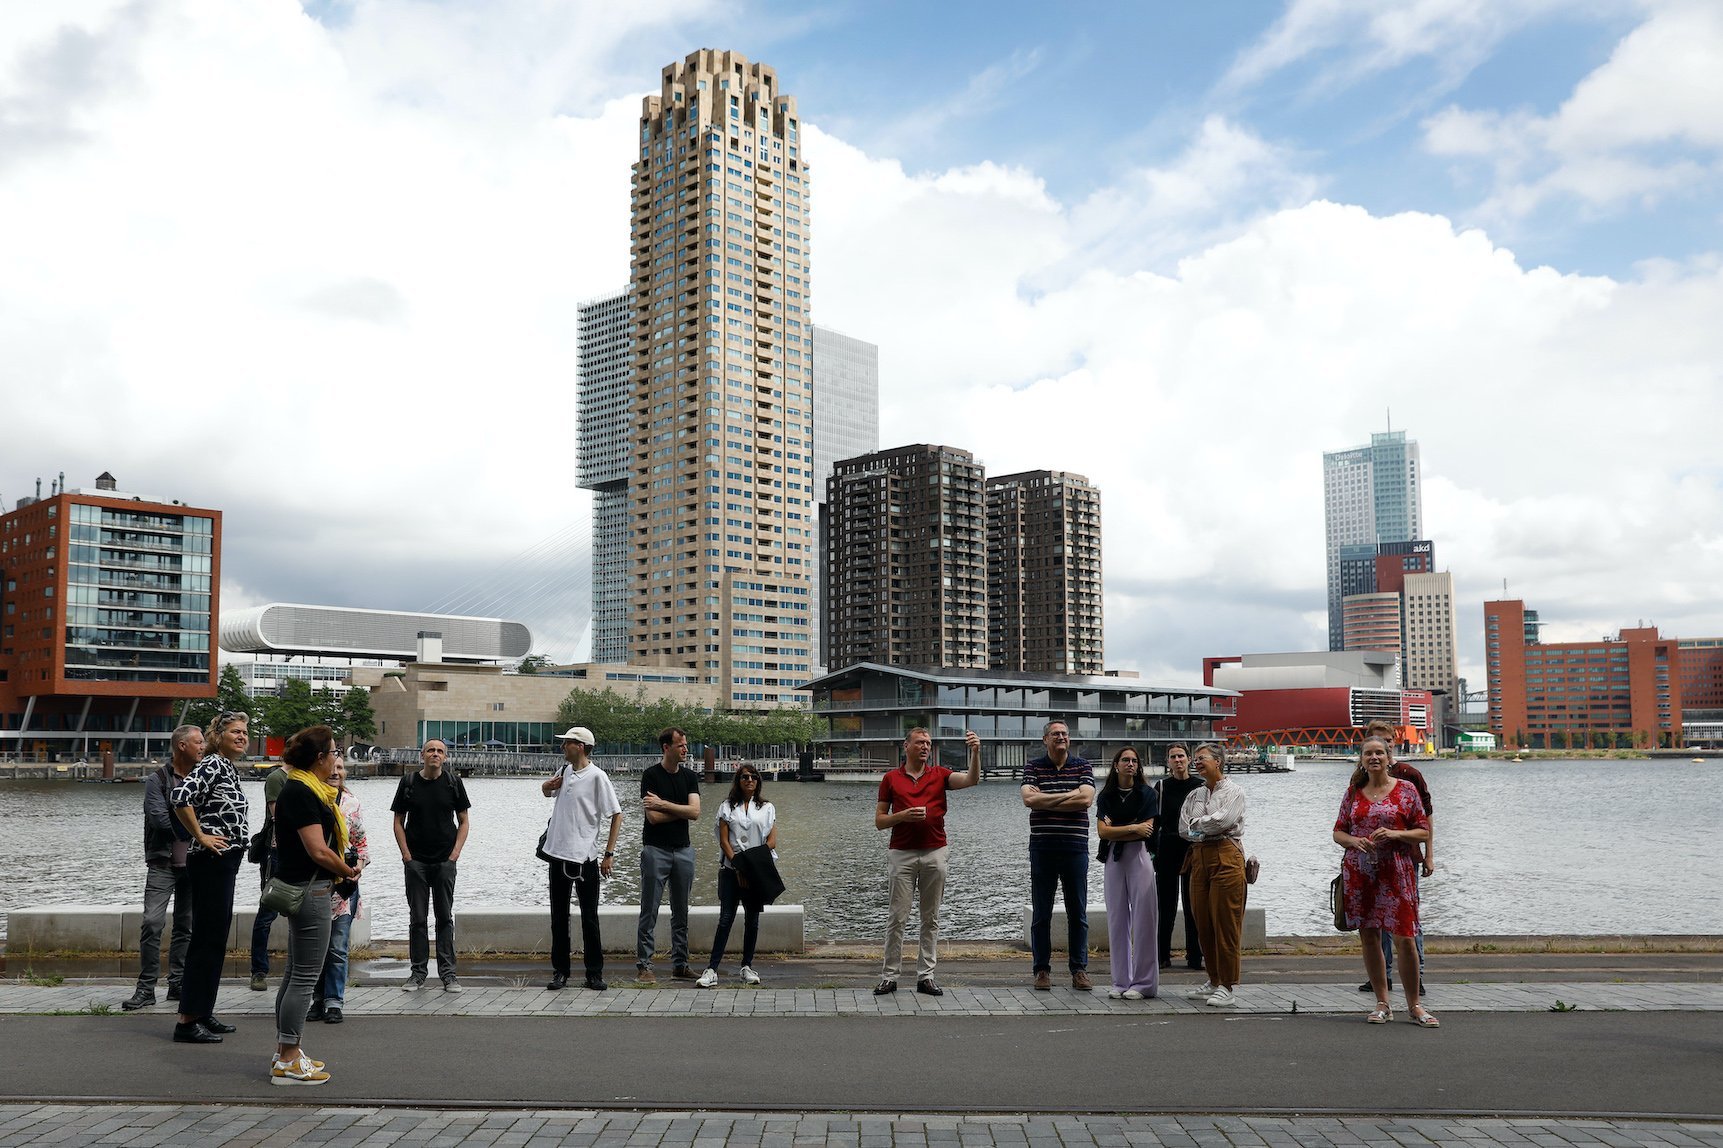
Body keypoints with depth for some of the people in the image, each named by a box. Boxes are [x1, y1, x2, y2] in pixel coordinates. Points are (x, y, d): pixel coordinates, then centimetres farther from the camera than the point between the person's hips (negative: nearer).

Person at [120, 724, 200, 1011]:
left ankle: (178, 983, 15)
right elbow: (160, 818, -13)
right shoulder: (157, 780, -2)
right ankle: (146, 987, -3)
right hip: (162, 863, -4)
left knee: (186, 926, 7)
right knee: (152, 923, -10)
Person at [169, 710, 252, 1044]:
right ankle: (187, 1021, -3)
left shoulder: (229, 769, 15)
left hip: (224, 863, 10)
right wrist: (200, 836, -20)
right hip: (210, 862, -10)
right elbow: (180, 797, -28)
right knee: (207, 940, -7)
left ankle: (203, 1014, 22)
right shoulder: (212, 765, -13)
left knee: (214, 941, 14)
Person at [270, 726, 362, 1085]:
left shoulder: (308, 790, 14)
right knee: (305, 978, -5)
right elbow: (319, 851, -21)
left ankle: (285, 1053, 25)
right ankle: (288, 1063, 1)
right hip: (310, 890, -11)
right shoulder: (300, 792, -17)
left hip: (302, 890, 11)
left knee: (296, 975, 17)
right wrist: (348, 871, -7)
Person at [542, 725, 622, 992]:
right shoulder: (565, 770, 9)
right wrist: (548, 786, 6)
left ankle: (594, 973, 8)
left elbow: (616, 815, -9)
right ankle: (560, 971, 20)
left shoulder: (597, 777, -10)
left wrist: (609, 854, -12)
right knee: (559, 917, 11)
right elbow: (546, 790, 31)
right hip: (558, 854, 6)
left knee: (589, 919, 1)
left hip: (585, 857, -6)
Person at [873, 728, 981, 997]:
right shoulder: (891, 778, 6)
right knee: (898, 917, -1)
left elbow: (971, 780, -9)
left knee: (931, 919, 6)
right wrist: (903, 816, -12)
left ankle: (926, 976, 11)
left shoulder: (939, 775, 8)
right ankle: (889, 976, 7)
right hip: (901, 854, -2)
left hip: (935, 852, 2)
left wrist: (975, 752, -24)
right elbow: (879, 820, 6)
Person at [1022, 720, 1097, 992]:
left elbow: (1086, 799, -11)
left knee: (1078, 912, 4)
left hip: (1075, 848, 0)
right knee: (1041, 913, 4)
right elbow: (1029, 798, -12)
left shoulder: (1082, 766, 6)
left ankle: (1079, 969, 12)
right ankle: (1042, 969, 12)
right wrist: (1068, 796, -10)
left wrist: (1046, 800, -9)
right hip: (1042, 847, 0)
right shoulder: (1033, 767, 5)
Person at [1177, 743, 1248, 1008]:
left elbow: (1224, 819, -14)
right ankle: (1213, 980, 16)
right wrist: (1209, 827, -1)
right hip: (1199, 856, 7)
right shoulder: (1194, 795, 21)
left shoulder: (1233, 791, 2)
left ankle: (1226, 986, -4)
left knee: (1225, 922, -8)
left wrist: (1197, 823, 1)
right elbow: (1184, 829, 12)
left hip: (1226, 856, -6)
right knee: (1203, 922, 6)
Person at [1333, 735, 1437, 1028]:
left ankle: (1414, 1006, 7)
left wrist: (1395, 834, -15)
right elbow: (1338, 832, 13)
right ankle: (1382, 1004, 15)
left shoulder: (1406, 789, 2)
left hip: (1396, 872, -3)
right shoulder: (1353, 792, 9)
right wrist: (1353, 841, -8)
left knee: (1404, 938, -7)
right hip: (1359, 872, 3)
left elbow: (1423, 831, 2)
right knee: (1368, 937, 5)